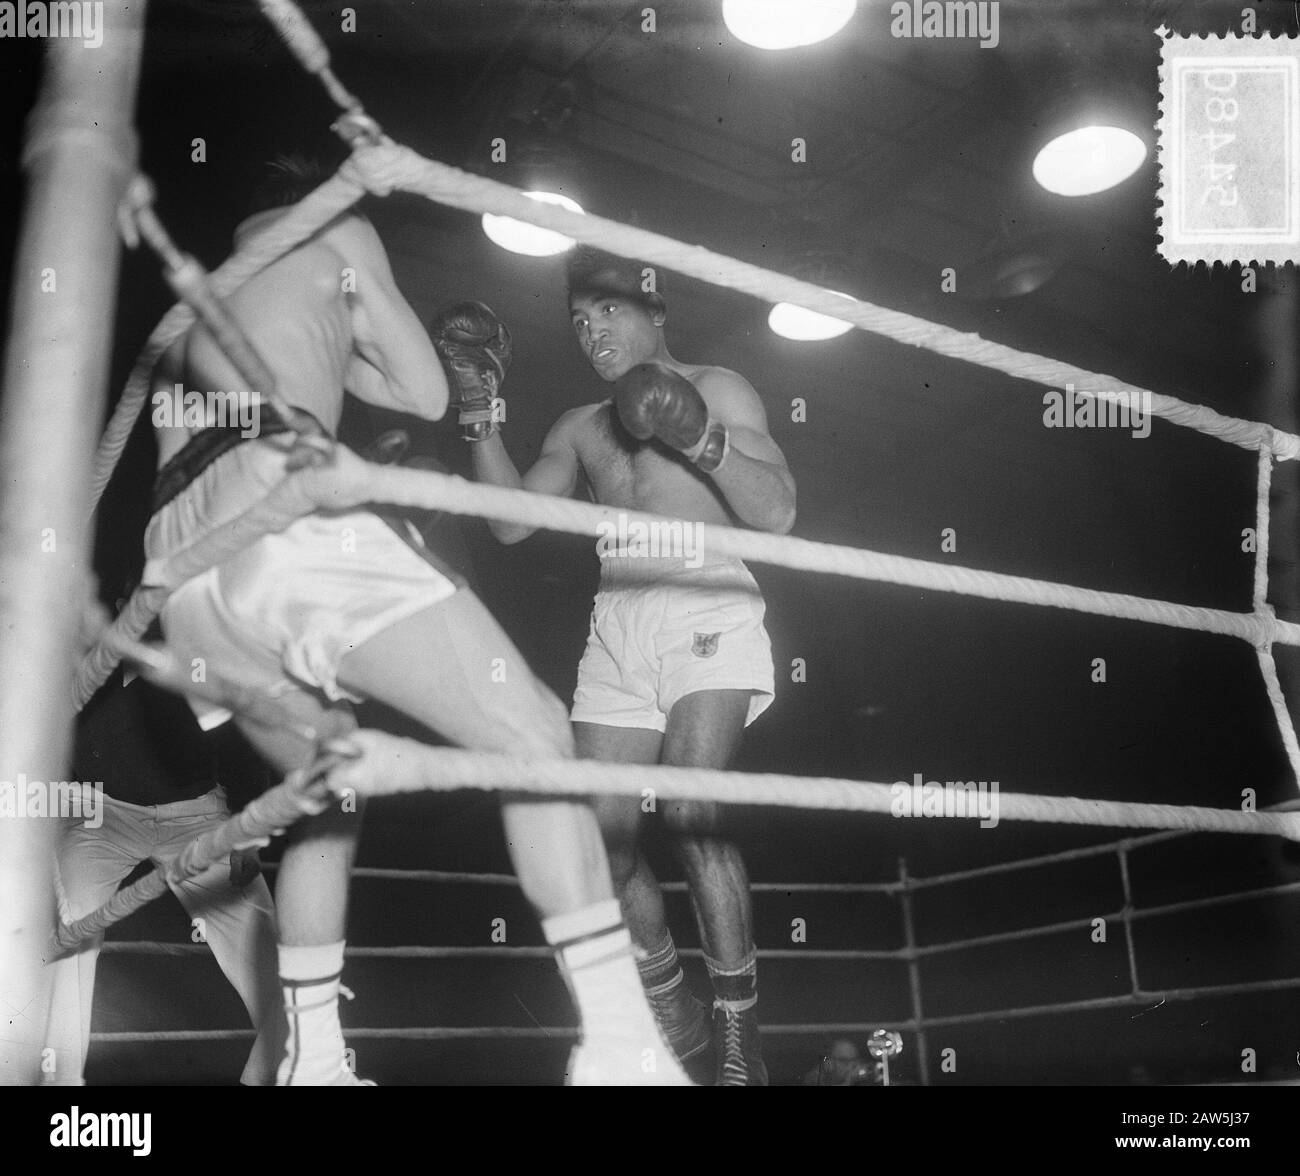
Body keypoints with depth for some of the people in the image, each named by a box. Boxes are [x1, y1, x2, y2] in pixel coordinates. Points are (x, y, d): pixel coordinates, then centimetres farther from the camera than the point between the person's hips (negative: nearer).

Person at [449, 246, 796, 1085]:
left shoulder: (715, 390, 7)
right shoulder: (580, 427, 21)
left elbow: (778, 513, -4)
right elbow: (512, 520, 12)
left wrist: (699, 436, -17)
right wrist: (480, 411, 7)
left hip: (708, 613, -5)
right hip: (617, 630, 5)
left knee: (690, 810, -24)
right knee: (603, 837, 0)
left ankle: (740, 1031, -11)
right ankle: (675, 1017, 19)